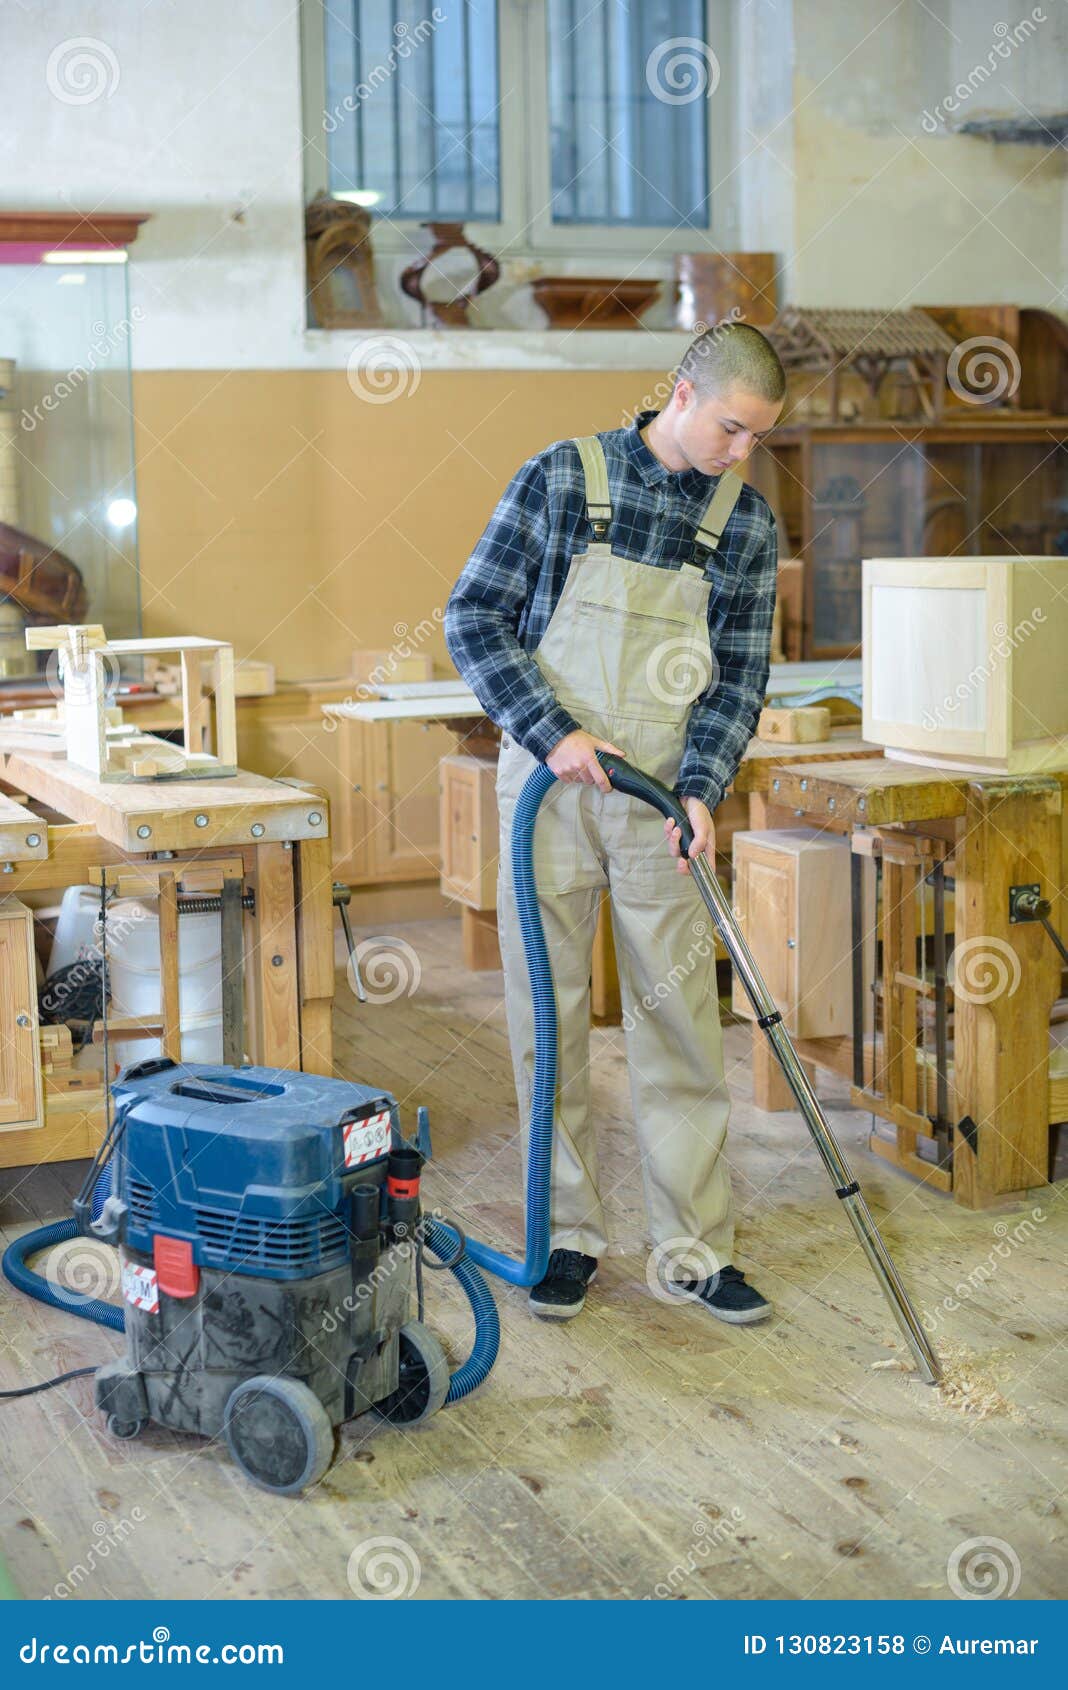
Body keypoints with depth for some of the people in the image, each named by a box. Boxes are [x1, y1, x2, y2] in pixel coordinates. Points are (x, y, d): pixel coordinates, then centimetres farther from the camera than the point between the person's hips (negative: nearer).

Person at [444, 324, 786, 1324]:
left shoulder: (745, 521, 3)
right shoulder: (562, 479, -4)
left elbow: (740, 674, 3)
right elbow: (473, 618, -4)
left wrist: (701, 788, -13)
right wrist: (553, 733, -15)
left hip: (661, 798, 2)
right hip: (548, 783, -1)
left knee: (679, 1021, 3)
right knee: (547, 1014, 4)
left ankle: (694, 1249, 13)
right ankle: (569, 1234, 18)